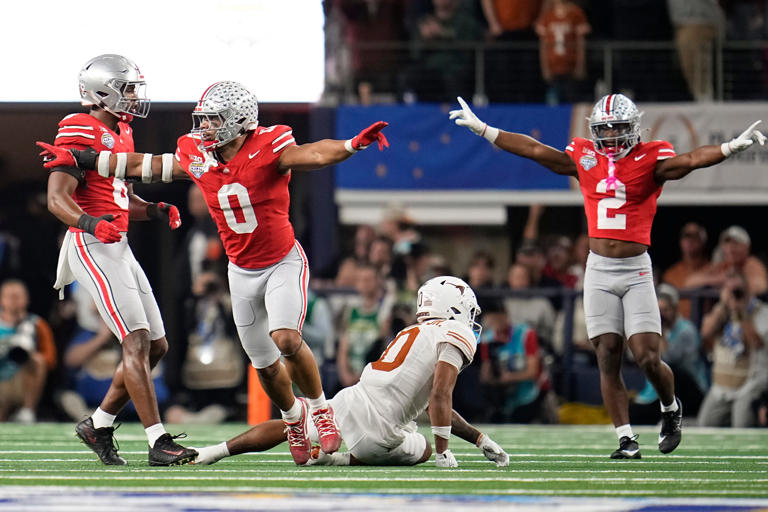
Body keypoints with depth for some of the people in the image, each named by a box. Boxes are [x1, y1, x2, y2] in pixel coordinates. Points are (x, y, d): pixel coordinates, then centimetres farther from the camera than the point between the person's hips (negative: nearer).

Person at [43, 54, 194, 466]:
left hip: (117, 246, 10)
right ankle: (158, 442, -18)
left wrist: (156, 211, 7)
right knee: (136, 342, -16)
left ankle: (99, 425, 20)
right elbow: (57, 198, -19)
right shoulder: (80, 132, -11)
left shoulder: (120, 134, 18)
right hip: (92, 247, -10)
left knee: (156, 347, 10)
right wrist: (92, 224, -36)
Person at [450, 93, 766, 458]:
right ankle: (626, 440, 6)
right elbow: (534, 150, 14)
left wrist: (732, 147, -34)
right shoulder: (585, 158, 8)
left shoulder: (650, 160, -3)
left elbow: (691, 160, -17)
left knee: (647, 357, -8)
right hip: (599, 270, 3)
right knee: (608, 359, 0)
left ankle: (671, 409, 22)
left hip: (636, 270, -3)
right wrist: (482, 129, 17)